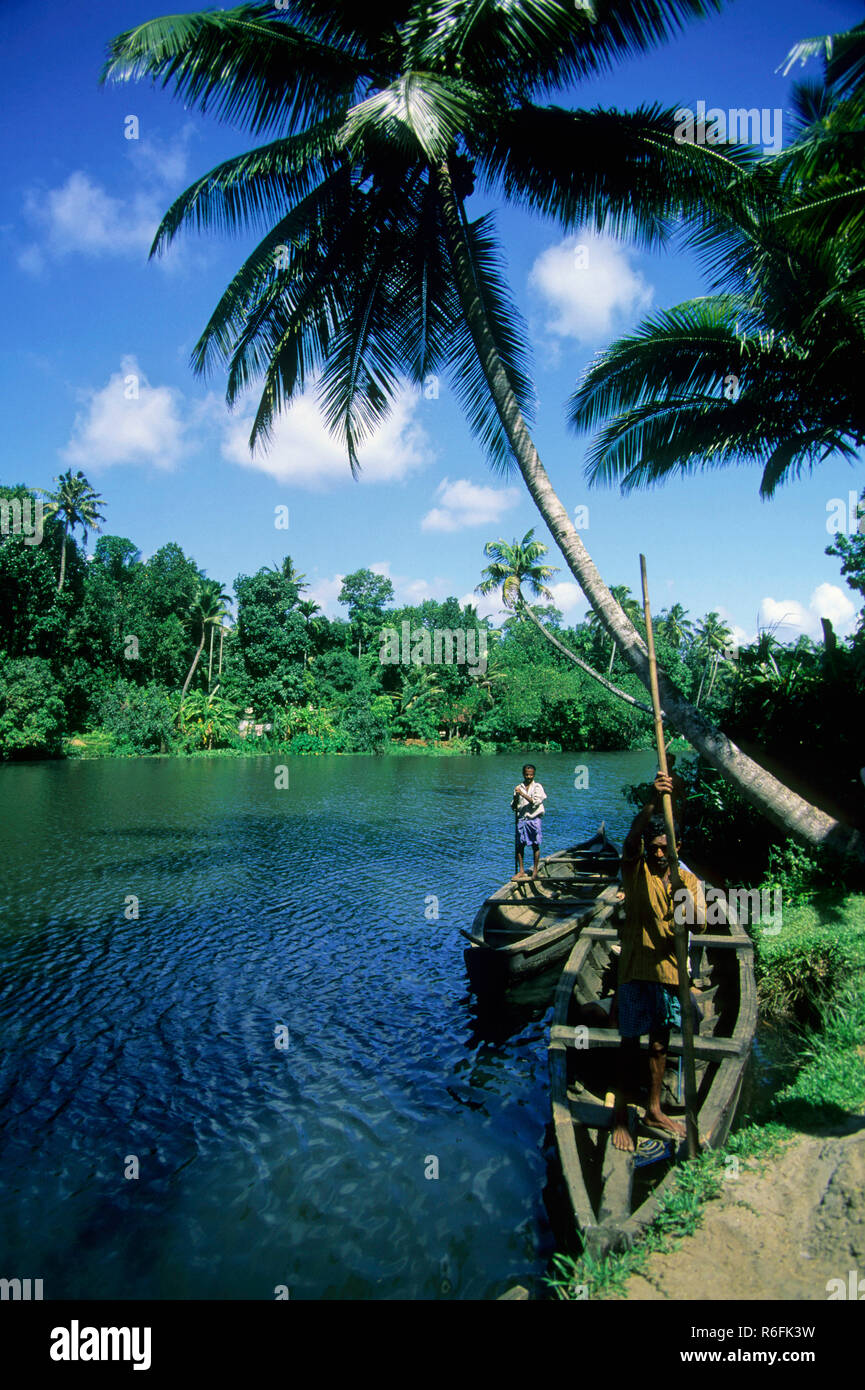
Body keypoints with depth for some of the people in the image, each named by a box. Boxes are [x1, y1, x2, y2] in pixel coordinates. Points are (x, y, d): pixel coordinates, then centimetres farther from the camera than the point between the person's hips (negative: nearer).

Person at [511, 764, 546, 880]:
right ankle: (521, 871, 10)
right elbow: (513, 807, 10)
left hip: (534, 818, -3)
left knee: (535, 845, 2)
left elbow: (536, 802, -12)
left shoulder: (537, 787, 1)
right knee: (519, 845, 2)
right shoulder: (518, 788, 10)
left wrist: (523, 794, -18)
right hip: (521, 819, 3)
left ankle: (535, 871, 11)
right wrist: (516, 798, -11)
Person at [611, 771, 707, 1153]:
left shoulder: (689, 880, 4)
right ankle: (620, 1114, 15)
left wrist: (689, 910, -29)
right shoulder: (635, 869, -7)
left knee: (660, 1041, 15)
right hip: (636, 968, -4)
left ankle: (654, 1110, 31)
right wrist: (653, 803, -46)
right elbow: (631, 839, -30)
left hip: (670, 969, 4)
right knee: (631, 1040, 2)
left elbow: (700, 926, -5)